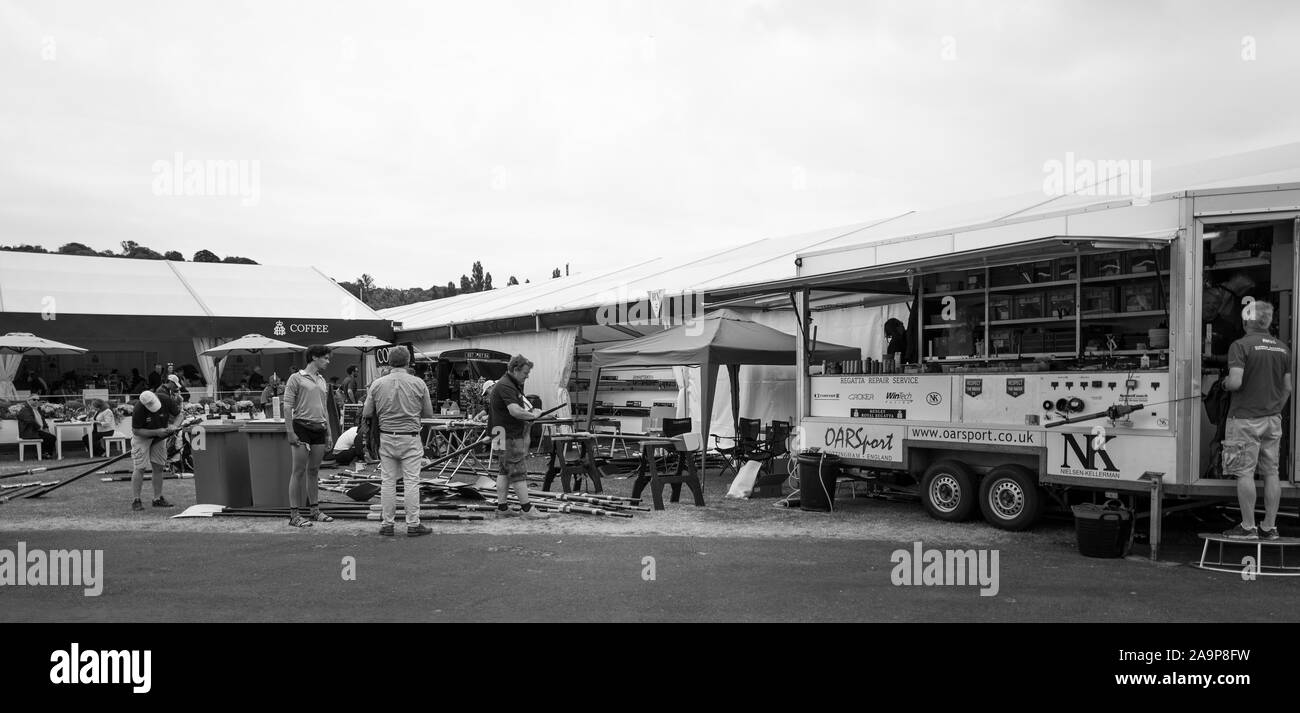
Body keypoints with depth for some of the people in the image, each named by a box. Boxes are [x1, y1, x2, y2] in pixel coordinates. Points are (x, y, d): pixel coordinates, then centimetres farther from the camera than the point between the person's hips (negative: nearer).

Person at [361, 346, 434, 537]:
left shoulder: (377, 384, -1)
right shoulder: (418, 383, -5)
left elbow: (366, 413, 3)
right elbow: (429, 413, 3)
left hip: (386, 438, 2)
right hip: (410, 438, -2)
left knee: (388, 481, 8)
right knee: (411, 481, 2)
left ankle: (388, 524, 12)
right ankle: (413, 524, 4)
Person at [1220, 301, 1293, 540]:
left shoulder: (1240, 345, -11)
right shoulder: (1282, 348, 9)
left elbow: (1235, 382, -21)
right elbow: (1287, 388, 12)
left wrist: (1224, 383, 1)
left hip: (1245, 418, -6)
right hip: (1273, 419, 6)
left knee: (1245, 473, -1)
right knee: (1271, 472, 9)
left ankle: (1248, 527, 2)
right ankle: (1270, 527, 14)